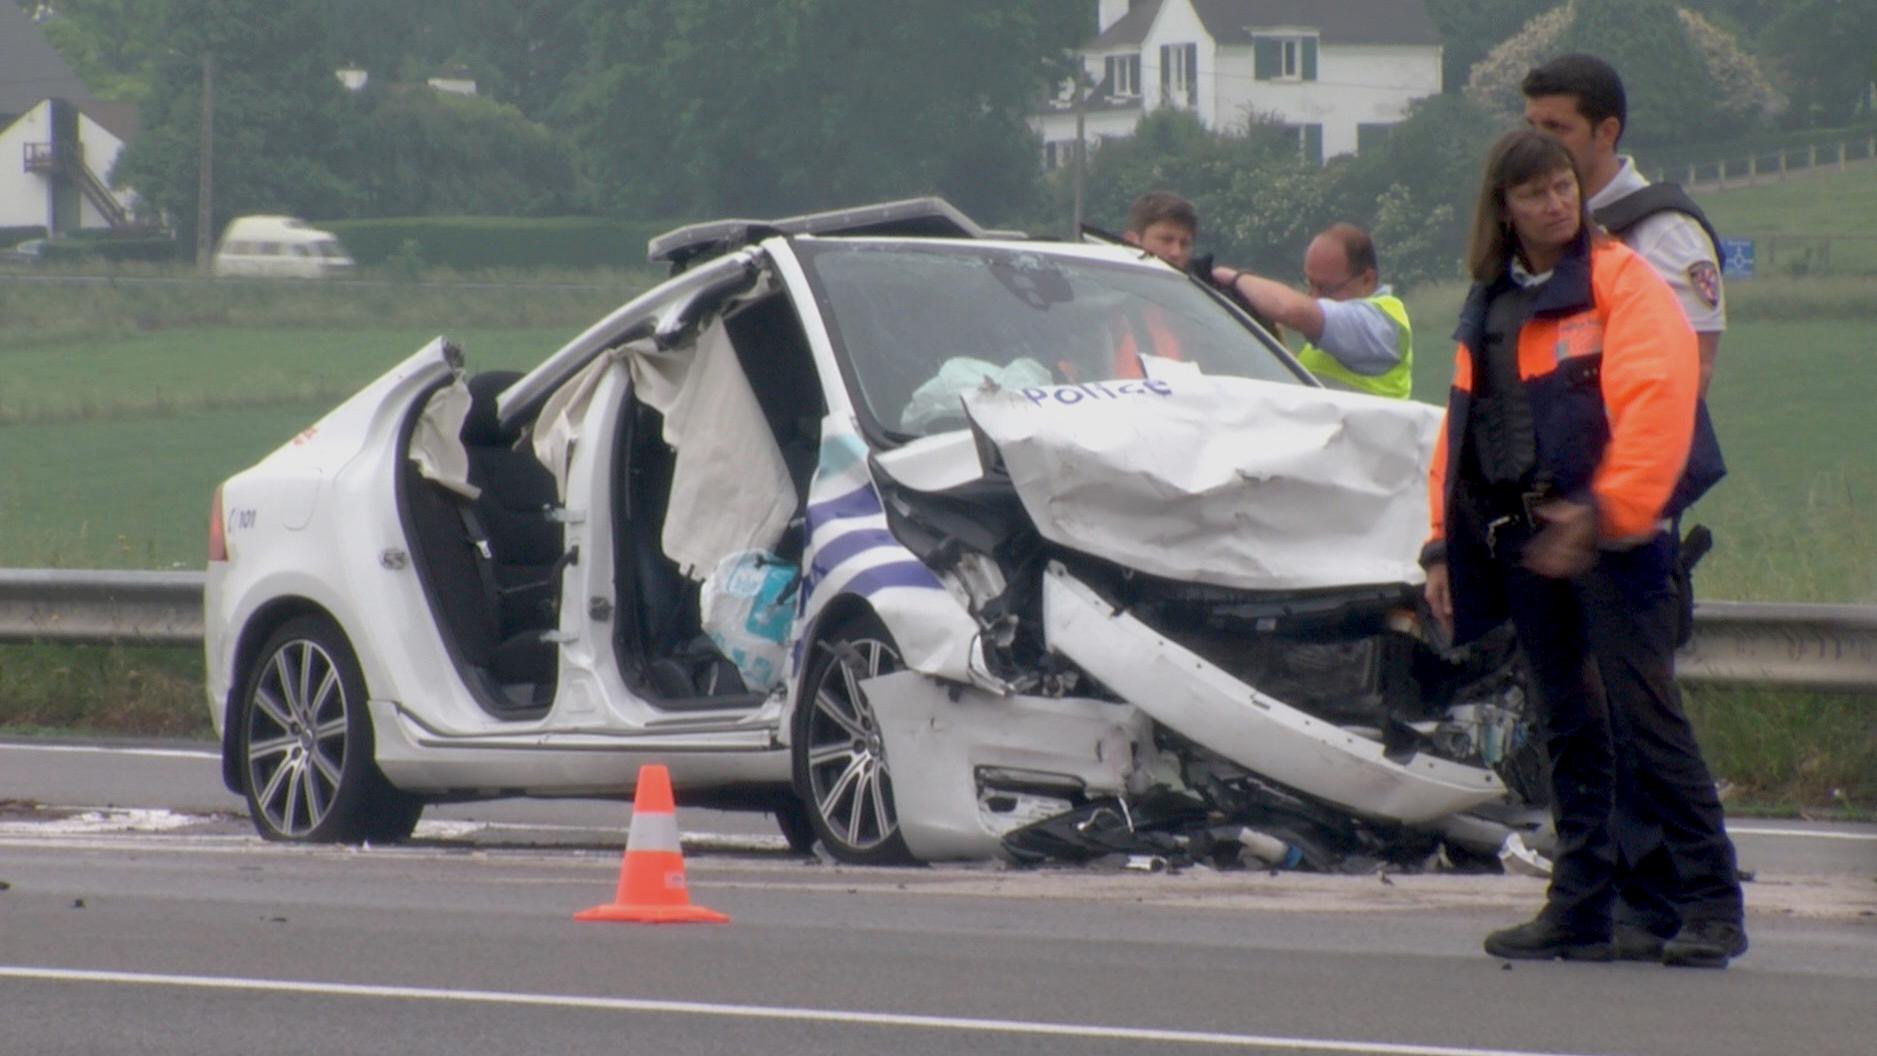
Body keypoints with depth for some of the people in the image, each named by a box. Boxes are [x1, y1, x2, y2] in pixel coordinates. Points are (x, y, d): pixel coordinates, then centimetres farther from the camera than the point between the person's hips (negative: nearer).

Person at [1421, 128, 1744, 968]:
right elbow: (1460, 432, 22)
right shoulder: (1487, 307, 18)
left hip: (1609, 535, -7)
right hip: (1523, 542, 7)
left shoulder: (1619, 279, -4)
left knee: (1644, 713, -11)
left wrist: (1603, 513, -21)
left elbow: (1654, 402, -15)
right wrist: (1445, 544, 14)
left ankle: (1712, 907, -10)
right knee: (1568, 725, 10)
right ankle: (1580, 908, 14)